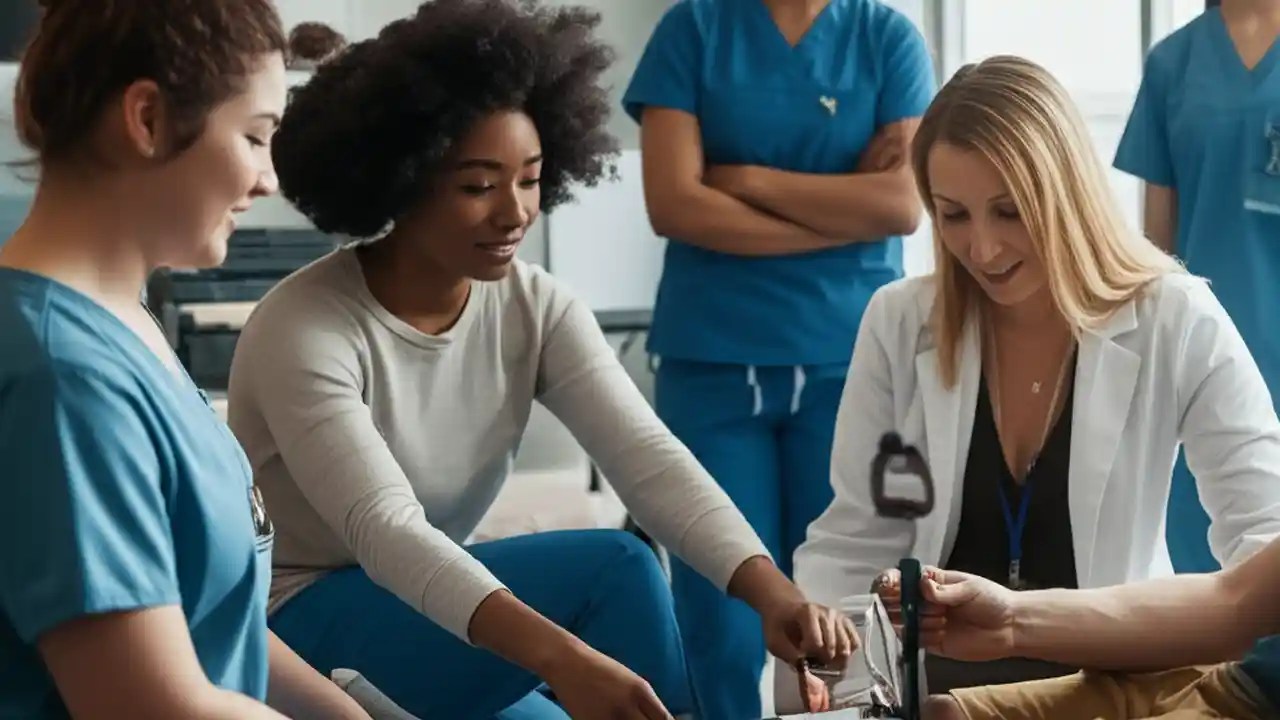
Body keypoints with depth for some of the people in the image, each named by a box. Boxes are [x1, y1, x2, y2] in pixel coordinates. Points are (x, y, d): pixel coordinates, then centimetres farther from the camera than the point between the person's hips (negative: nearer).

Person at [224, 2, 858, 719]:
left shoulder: (537, 307, -5)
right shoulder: (303, 329, -23)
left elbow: (648, 456, -18)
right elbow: (384, 529, -36)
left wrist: (771, 590, -37)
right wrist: (561, 657, -51)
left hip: (433, 613, 6)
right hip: (307, 625, -6)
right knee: (615, 572, -23)